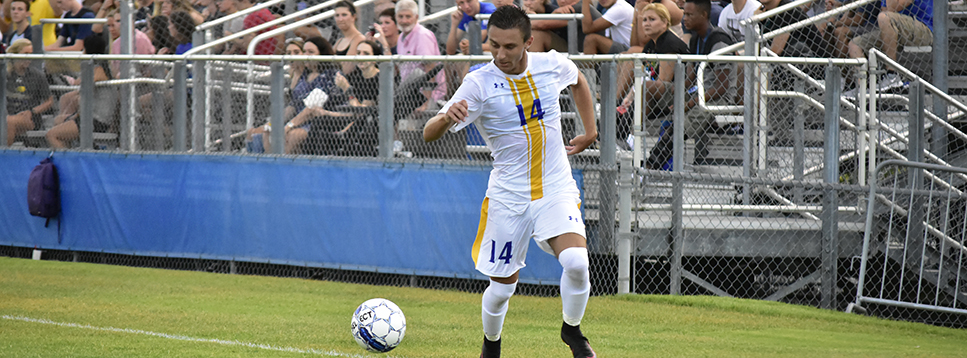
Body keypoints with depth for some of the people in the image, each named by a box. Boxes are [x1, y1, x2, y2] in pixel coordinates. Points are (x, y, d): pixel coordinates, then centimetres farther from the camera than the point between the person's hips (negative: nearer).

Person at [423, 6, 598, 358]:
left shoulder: (552, 64, -5)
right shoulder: (479, 83, -15)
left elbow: (578, 80, 21)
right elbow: (429, 134, -21)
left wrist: (590, 131, 19)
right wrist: (447, 117, -42)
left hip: (557, 188, 1)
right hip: (508, 195, -1)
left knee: (576, 262, -21)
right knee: (502, 286, 3)